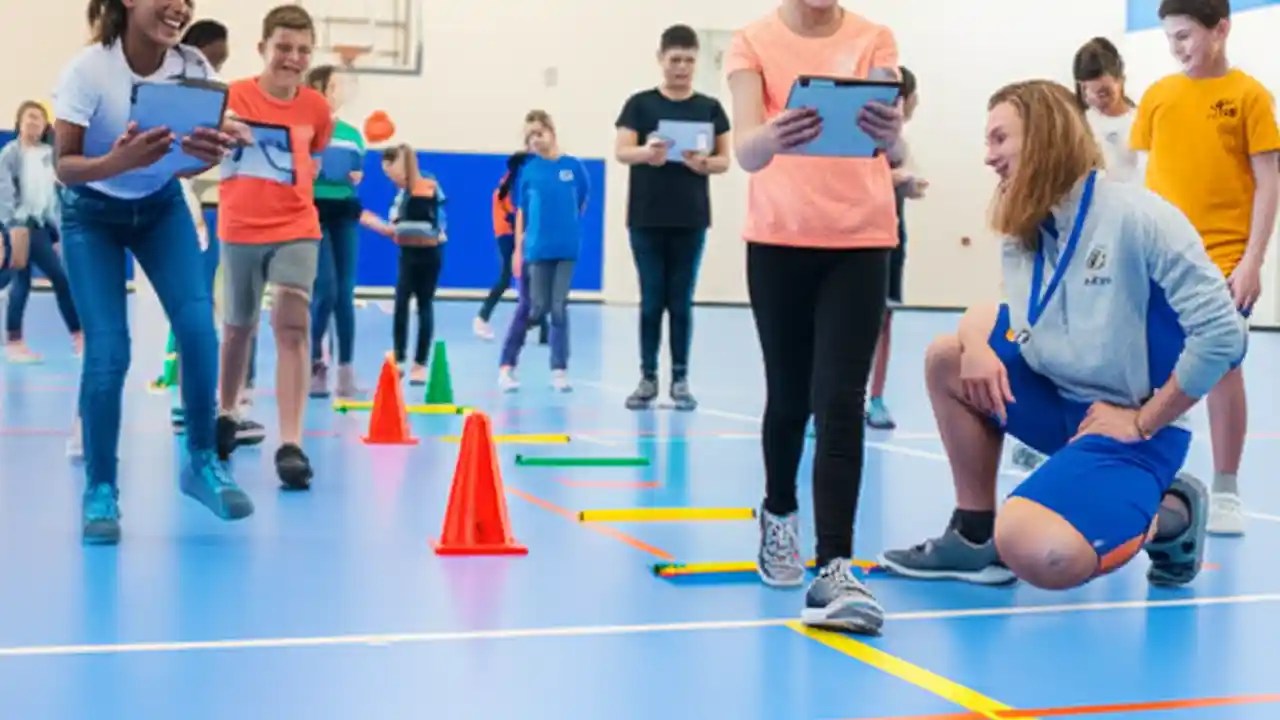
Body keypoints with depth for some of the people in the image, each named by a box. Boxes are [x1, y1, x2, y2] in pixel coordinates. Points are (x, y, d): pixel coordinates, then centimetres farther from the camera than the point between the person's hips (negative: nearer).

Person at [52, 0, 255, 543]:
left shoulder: (193, 68, -18)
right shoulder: (88, 70, -27)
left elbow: (193, 157, -12)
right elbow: (64, 167, -25)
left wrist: (212, 150, -37)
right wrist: (117, 162, -46)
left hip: (162, 207, 3)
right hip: (92, 215, -3)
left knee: (197, 326, -14)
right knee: (108, 350, -13)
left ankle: (202, 461, 4)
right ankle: (100, 488, 3)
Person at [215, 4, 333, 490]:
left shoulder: (317, 108, 1)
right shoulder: (232, 97, -7)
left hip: (296, 229, 0)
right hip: (240, 230, 0)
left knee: (293, 324, -15)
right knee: (238, 326, 14)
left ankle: (290, 446, -19)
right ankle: (226, 415, 40)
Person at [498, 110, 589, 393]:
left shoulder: (573, 166, 1)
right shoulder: (528, 169, 0)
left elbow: (582, 201, 13)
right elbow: (521, 211, 3)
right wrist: (518, 248, 0)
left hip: (566, 249, 1)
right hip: (536, 249, -1)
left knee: (559, 308, 5)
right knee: (533, 308, 0)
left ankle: (560, 370, 11)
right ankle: (507, 366, 16)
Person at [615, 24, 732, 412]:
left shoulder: (710, 107, 5)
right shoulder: (640, 103, 2)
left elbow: (725, 159, 4)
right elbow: (621, 151, -7)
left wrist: (704, 163, -19)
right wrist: (646, 153, -29)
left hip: (691, 220, 1)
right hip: (647, 218, -1)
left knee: (681, 302, 4)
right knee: (651, 300, 4)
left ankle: (680, 379, 11)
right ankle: (648, 378, 12)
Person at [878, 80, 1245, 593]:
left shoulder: (1138, 218, -18)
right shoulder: (1023, 233, 5)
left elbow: (1223, 335, -22)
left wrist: (1142, 422, -16)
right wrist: (976, 339, -12)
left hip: (1130, 429, -8)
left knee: (1038, 554, -29)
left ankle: (1169, 515, 1)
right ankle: (976, 535, 5)